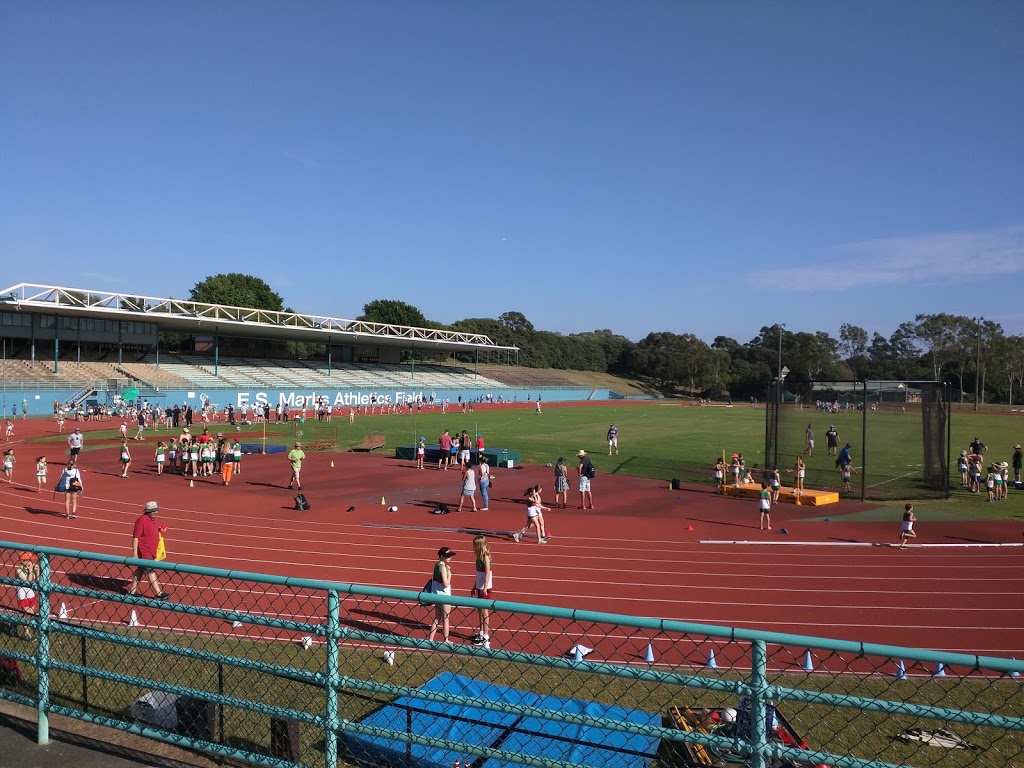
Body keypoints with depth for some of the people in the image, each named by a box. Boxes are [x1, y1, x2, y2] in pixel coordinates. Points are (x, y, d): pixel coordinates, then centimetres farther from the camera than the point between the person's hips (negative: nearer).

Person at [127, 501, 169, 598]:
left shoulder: (153, 519, 8)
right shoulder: (142, 520, -19)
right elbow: (135, 537, -19)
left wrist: (159, 530, 4)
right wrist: (135, 553, -20)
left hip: (151, 551, 9)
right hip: (144, 552, -9)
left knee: (141, 570, 16)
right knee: (151, 571, -5)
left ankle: (132, 591, 26)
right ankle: (159, 593, -2)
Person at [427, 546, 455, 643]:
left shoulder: (437, 564, 6)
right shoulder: (443, 567, -21)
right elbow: (446, 584, -24)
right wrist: (449, 574, -10)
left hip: (437, 594, 8)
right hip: (443, 595, -8)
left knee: (437, 618, 16)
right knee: (446, 619, 5)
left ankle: (431, 639, 19)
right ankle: (446, 641, 13)